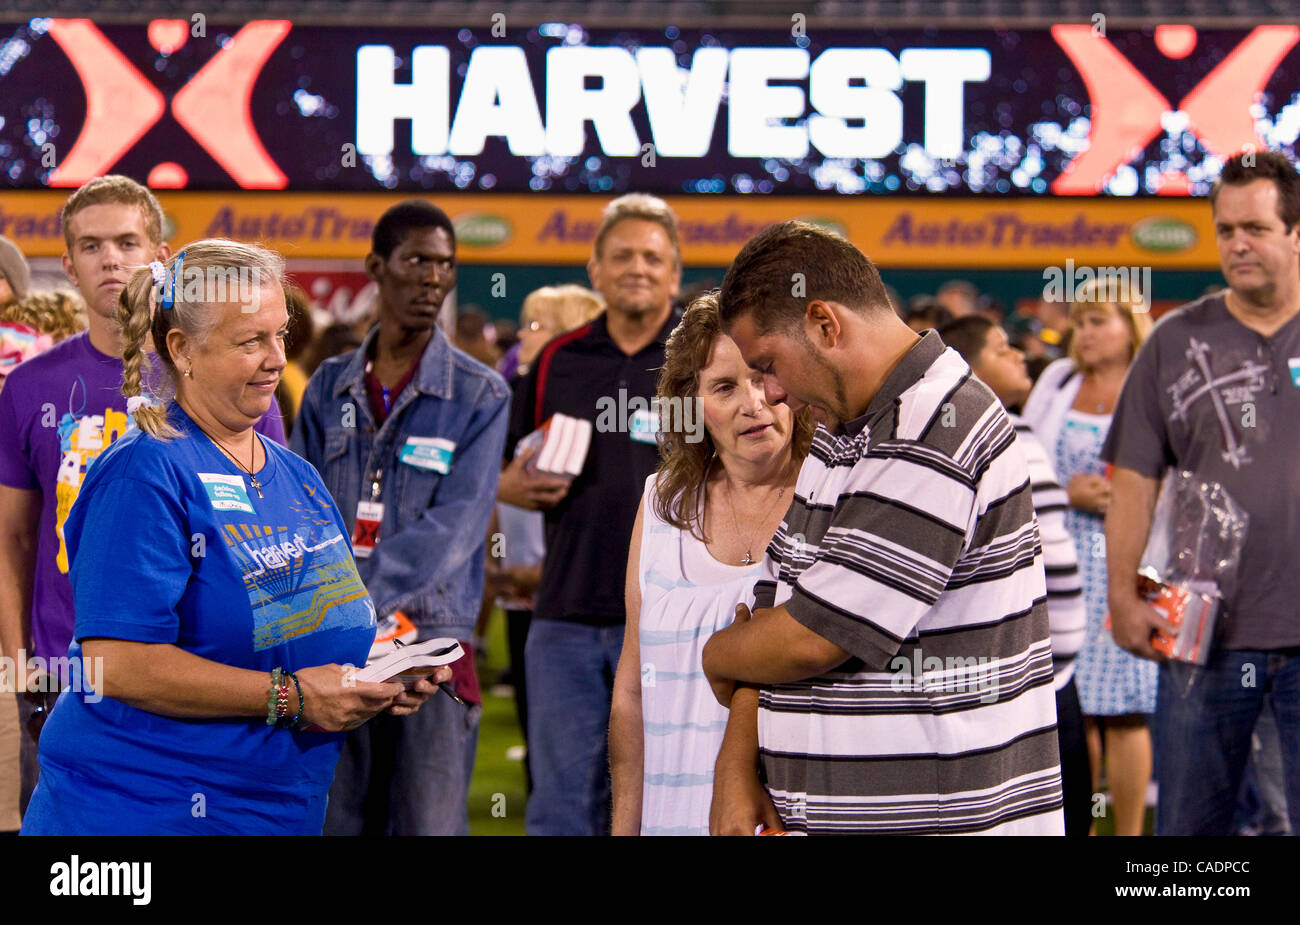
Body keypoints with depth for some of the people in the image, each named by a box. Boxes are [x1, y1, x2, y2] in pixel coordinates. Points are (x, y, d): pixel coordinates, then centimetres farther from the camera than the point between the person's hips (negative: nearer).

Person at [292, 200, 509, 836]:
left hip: (431, 639, -3)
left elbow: (453, 525, -10)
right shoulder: (330, 386, 12)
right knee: (335, 820, 6)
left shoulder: (480, 395, 0)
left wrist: (364, 606, -20)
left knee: (430, 824, -6)